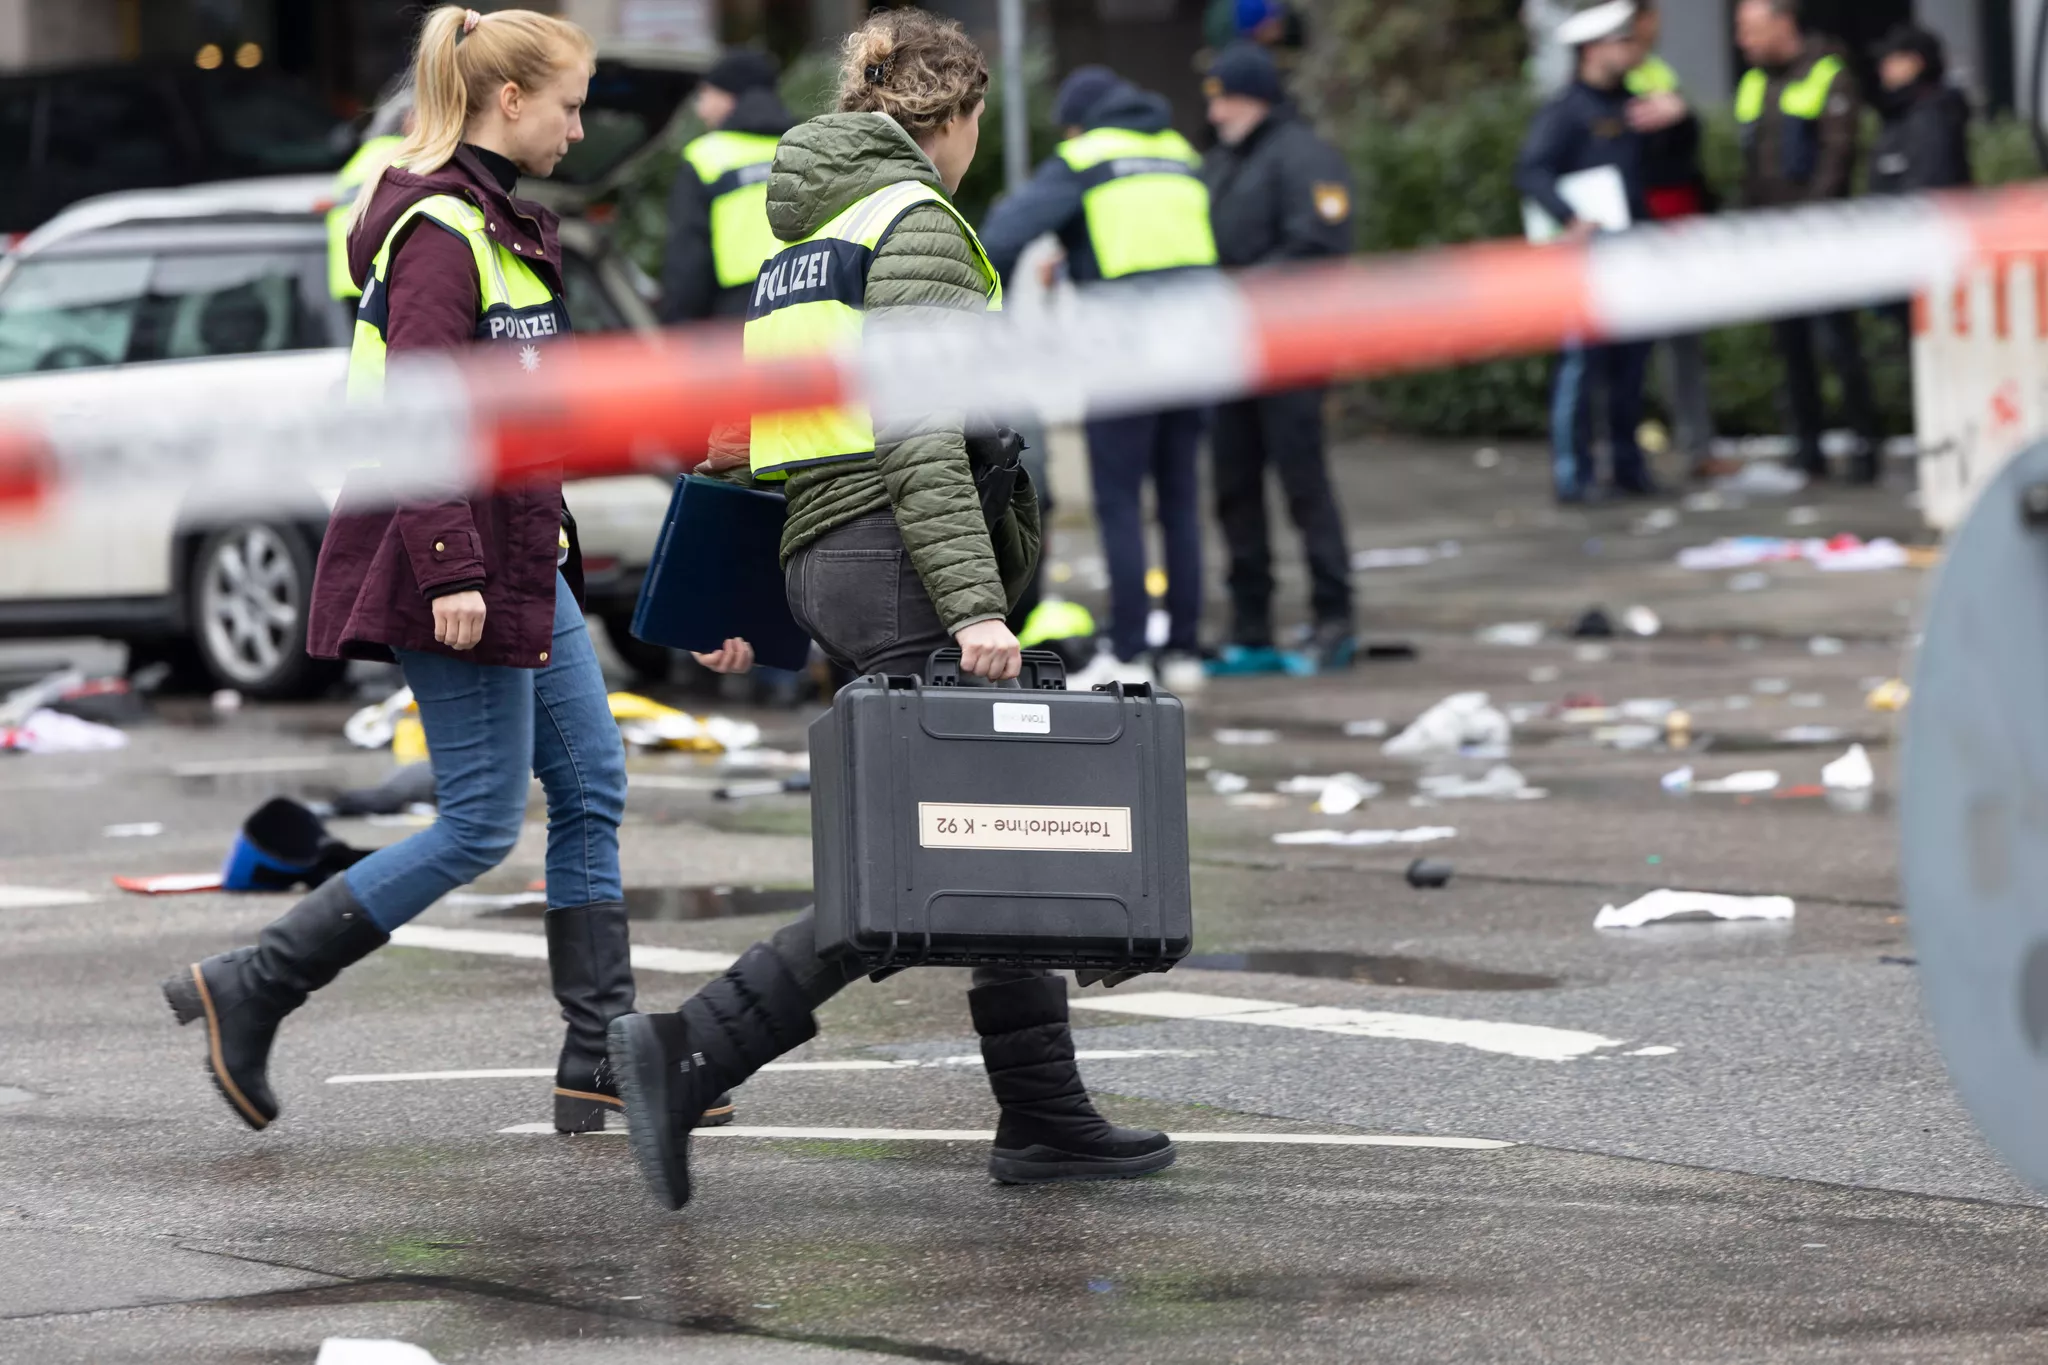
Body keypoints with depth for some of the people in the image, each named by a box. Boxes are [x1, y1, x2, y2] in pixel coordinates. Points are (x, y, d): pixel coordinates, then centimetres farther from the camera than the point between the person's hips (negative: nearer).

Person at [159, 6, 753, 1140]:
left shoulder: (496, 223, 16)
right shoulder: (439, 230, -16)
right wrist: (450, 571, -27)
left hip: (519, 560, 10)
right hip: (458, 564, -10)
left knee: (591, 790, 8)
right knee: (482, 825, -7)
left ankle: (601, 1064, 11)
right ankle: (249, 991, -1)